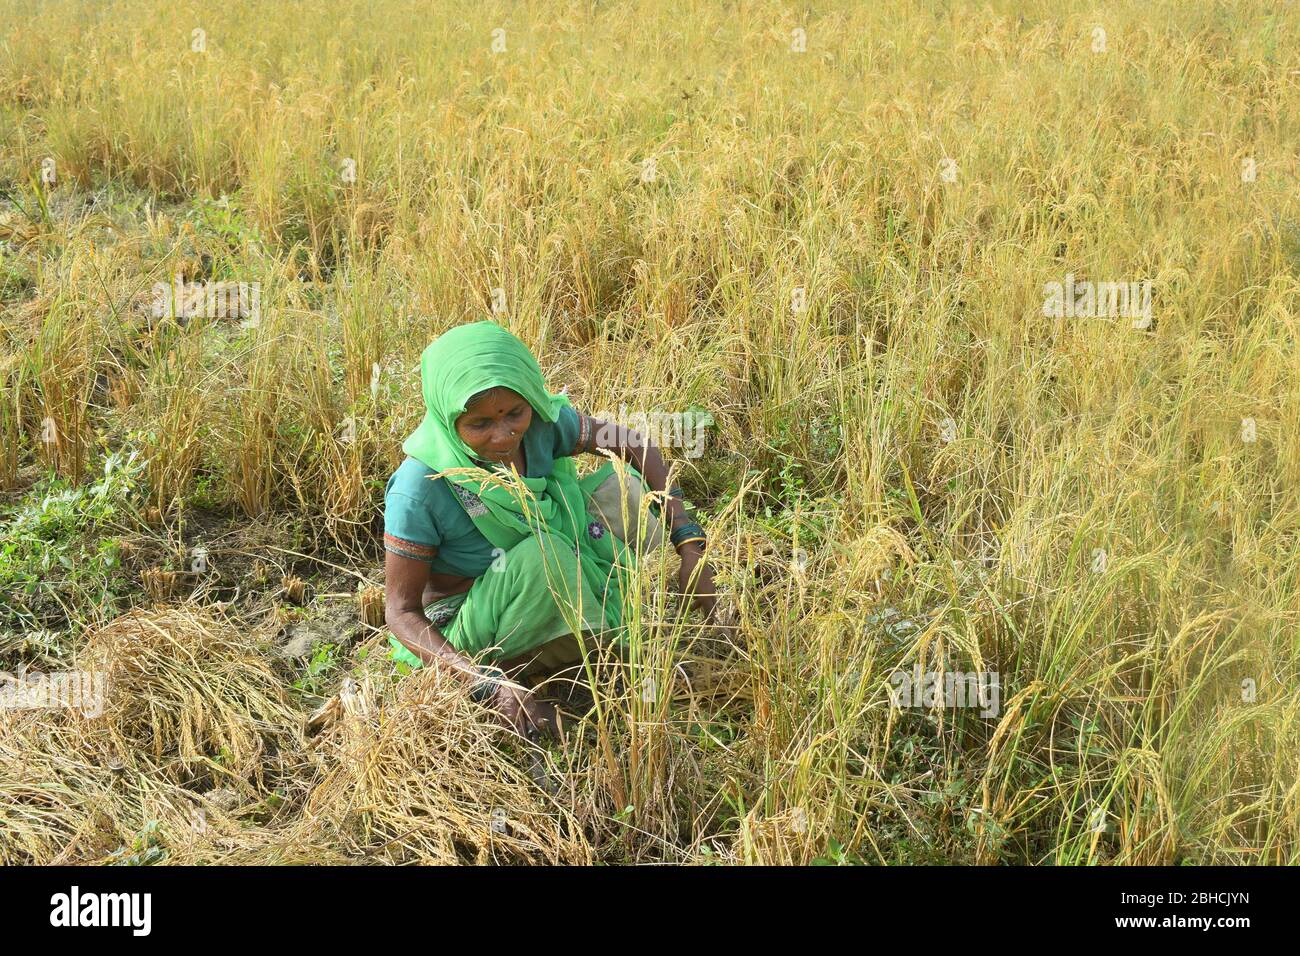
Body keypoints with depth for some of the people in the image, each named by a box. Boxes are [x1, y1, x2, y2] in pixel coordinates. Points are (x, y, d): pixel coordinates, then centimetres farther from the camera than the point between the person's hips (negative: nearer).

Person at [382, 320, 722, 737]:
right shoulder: (421, 488, -29)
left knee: (622, 481, -10)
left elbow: (636, 446, -3)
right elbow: (401, 612, -23)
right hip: (466, 632, -5)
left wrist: (690, 547, -14)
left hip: (550, 596, 6)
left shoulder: (542, 422, -16)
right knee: (543, 553, -35)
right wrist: (492, 687, -36)